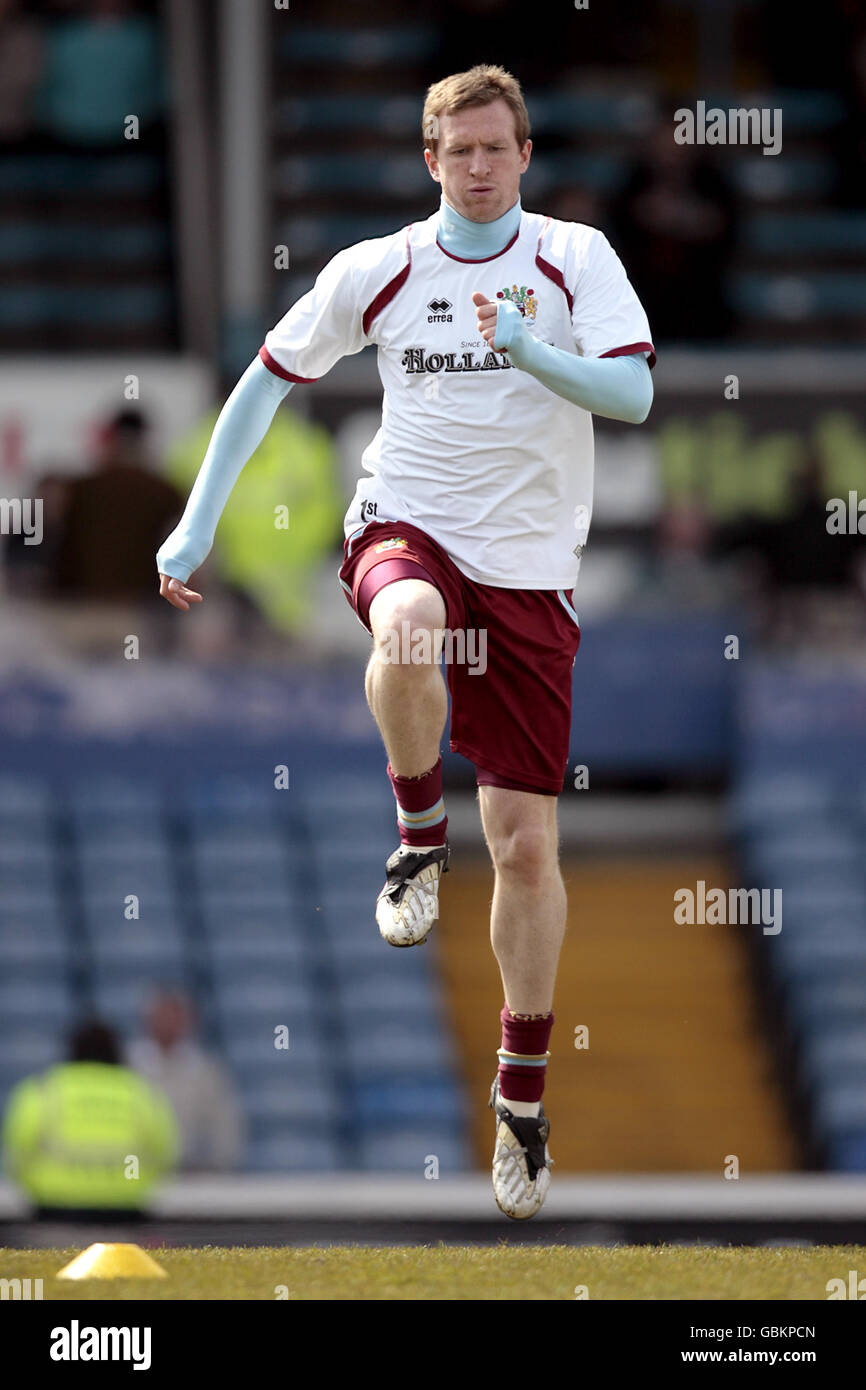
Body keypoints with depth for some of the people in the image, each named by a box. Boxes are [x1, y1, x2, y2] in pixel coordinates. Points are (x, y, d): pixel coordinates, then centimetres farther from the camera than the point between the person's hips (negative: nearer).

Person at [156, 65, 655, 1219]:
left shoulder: (575, 259, 0)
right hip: (408, 527, 0)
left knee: (528, 845, -1)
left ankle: (523, 1090, 14)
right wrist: (197, 525, 7)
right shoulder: (378, 270, 3)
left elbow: (633, 392, -12)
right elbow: (268, 379, 12)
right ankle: (419, 836, -15)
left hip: (532, 571, 0)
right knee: (409, 629, -40)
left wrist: (530, 351, -29)